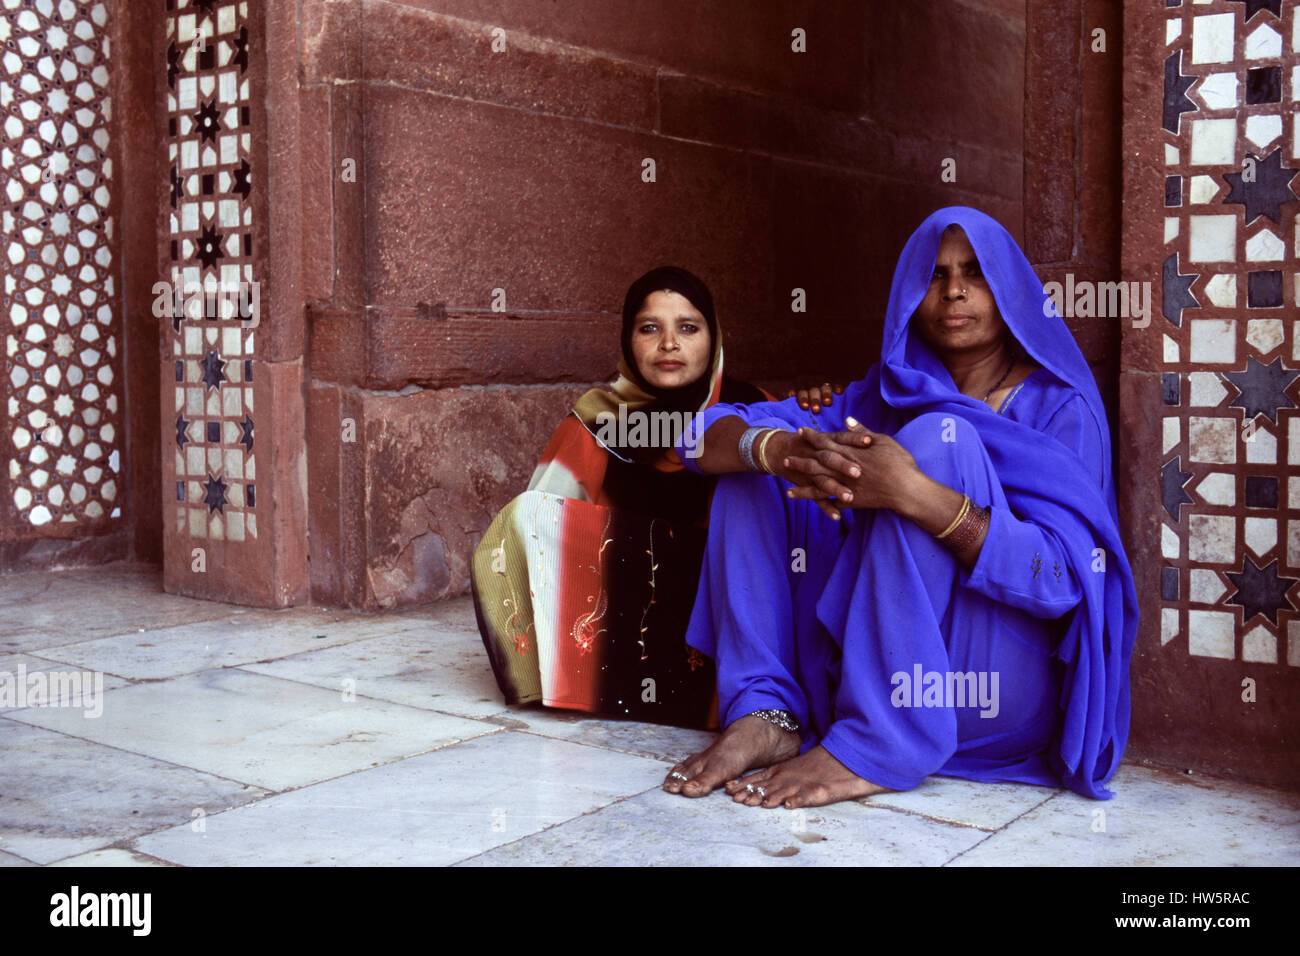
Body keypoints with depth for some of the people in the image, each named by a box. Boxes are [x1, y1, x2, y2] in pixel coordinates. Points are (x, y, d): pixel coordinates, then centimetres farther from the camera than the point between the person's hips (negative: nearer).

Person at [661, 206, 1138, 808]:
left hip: (1005, 685, -4)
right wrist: (784, 450, -24)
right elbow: (711, 435, 1)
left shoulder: (1061, 406, -1)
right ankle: (768, 713, -14)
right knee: (755, 459, 0)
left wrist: (914, 493, -32)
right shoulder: (886, 394, 12)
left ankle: (875, 748, -28)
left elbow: (1065, 573, -18)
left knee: (937, 437, -22)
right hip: (863, 662, 5)